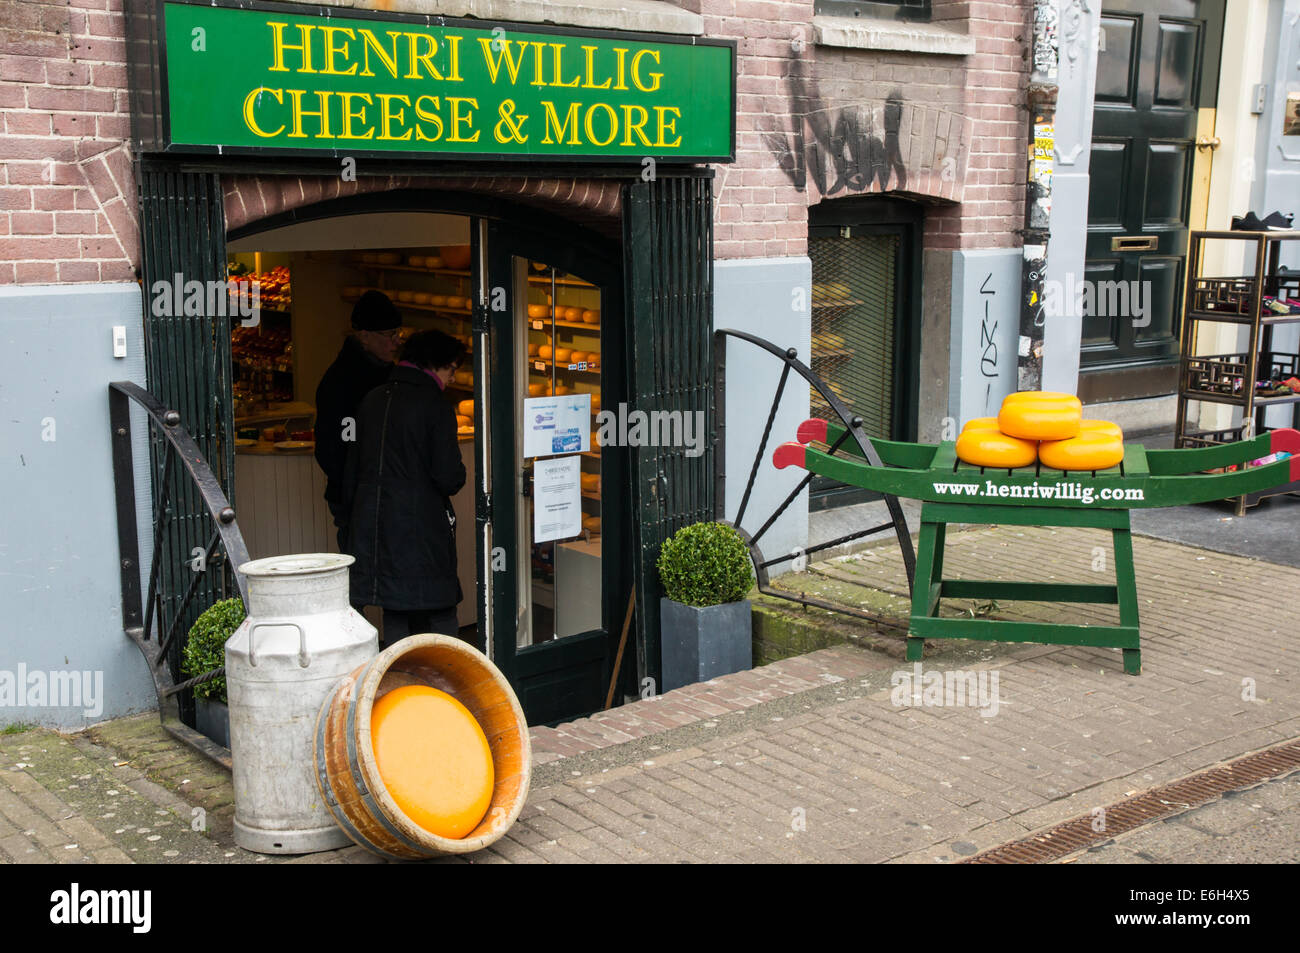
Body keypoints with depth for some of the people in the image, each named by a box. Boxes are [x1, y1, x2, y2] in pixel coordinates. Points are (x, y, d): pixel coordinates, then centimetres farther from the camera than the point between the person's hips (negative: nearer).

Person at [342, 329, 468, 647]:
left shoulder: (373, 399, 9)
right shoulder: (436, 407, -10)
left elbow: (353, 467, 14)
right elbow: (448, 477, -15)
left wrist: (354, 513, 21)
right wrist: (459, 472, 7)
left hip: (372, 520, 6)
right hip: (421, 523, -6)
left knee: (394, 616, 12)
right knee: (440, 618, 2)